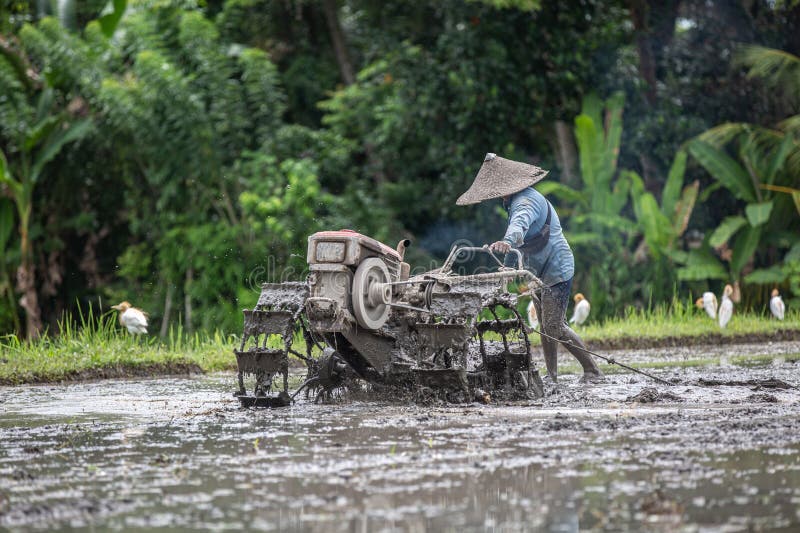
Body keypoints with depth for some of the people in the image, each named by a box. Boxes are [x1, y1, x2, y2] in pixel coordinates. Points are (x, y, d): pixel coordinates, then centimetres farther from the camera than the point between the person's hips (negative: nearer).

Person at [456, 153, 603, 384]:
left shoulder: (526, 201, -23)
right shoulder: (514, 201, 12)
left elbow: (520, 223, -45)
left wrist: (507, 241, -64)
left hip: (555, 269, -11)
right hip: (538, 271, 11)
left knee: (555, 327, -14)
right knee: (546, 328, 10)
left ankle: (592, 371, -7)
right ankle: (552, 377, 13)